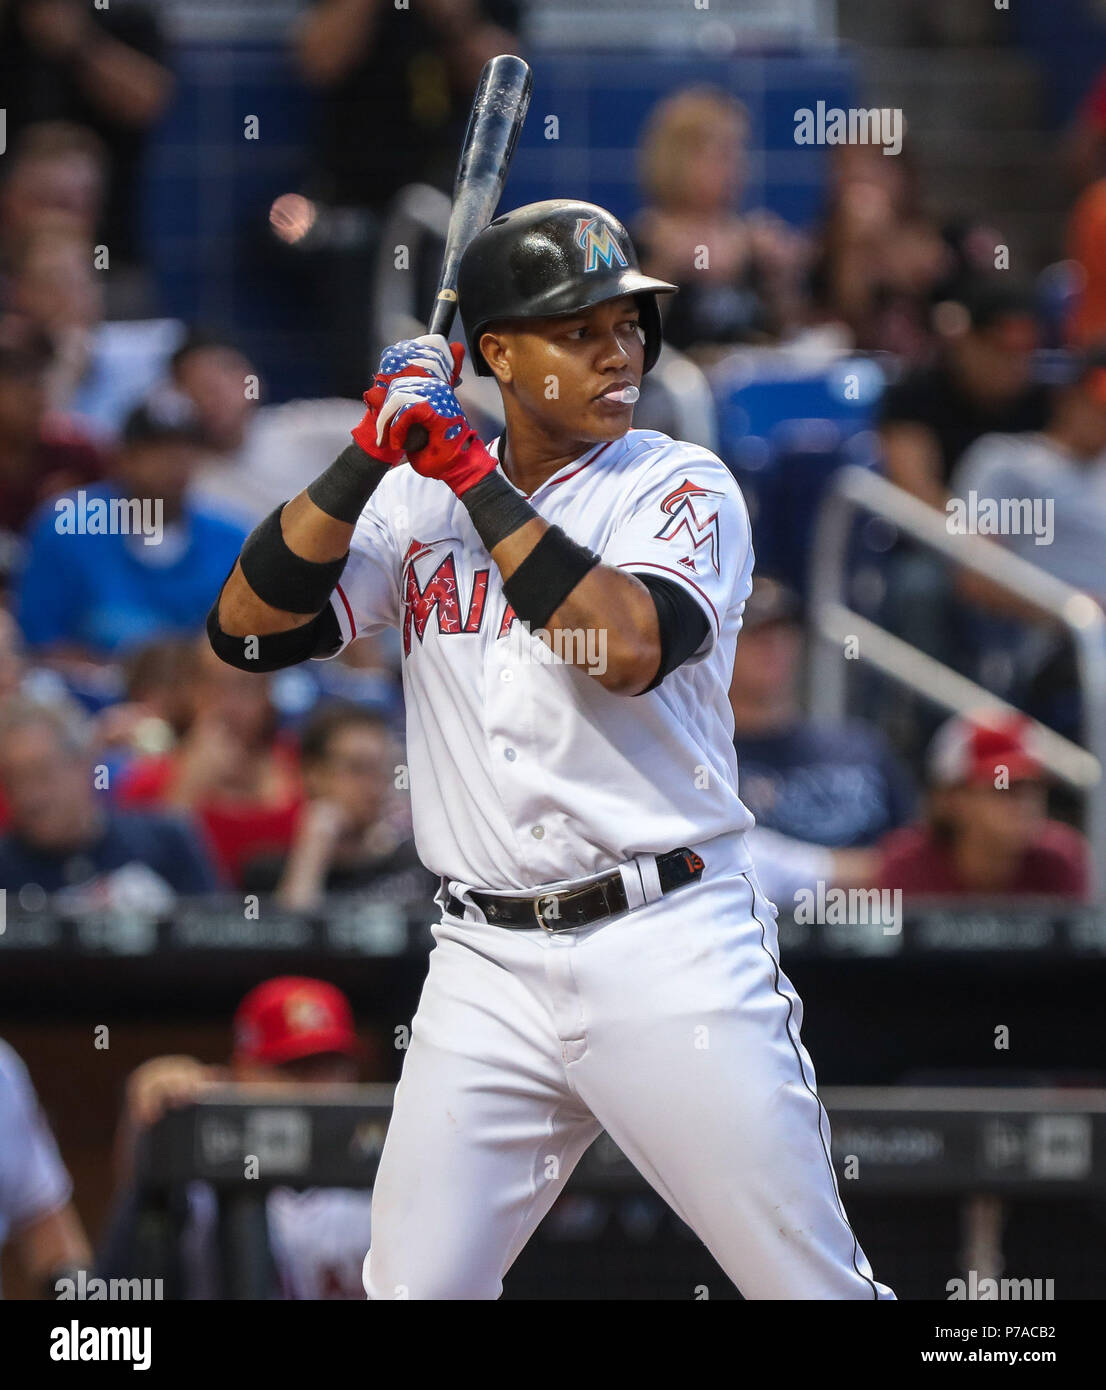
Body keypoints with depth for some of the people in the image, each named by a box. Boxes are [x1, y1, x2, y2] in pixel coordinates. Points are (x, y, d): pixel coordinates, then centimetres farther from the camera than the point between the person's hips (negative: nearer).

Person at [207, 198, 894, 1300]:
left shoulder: (681, 486, 0)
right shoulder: (415, 503, 10)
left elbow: (628, 649, -19)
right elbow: (246, 629, 0)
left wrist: (473, 475, -15)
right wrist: (372, 454, -7)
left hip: (671, 952, -3)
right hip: (486, 964, 3)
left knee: (816, 1286, -4)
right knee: (412, 1287, 0)